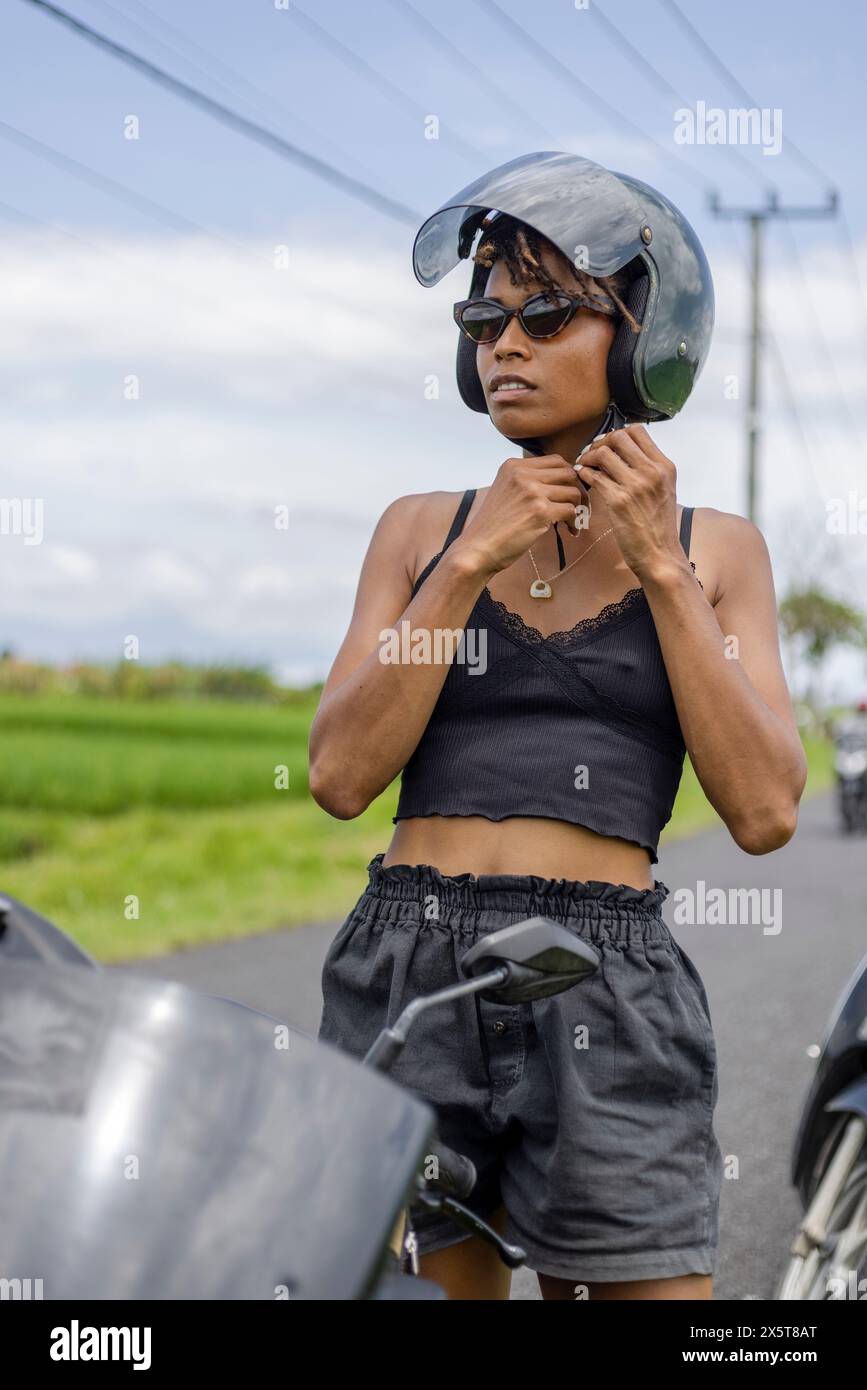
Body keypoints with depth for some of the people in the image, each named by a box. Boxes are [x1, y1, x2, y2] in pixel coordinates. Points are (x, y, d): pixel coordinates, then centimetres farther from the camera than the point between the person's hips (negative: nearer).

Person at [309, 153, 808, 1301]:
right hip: (406, 973, 2)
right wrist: (469, 565, -6)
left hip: (607, 989, -1)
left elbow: (764, 813, -3)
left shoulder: (715, 551, 9)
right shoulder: (424, 528, 12)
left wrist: (657, 569, -5)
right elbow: (341, 775, 1)